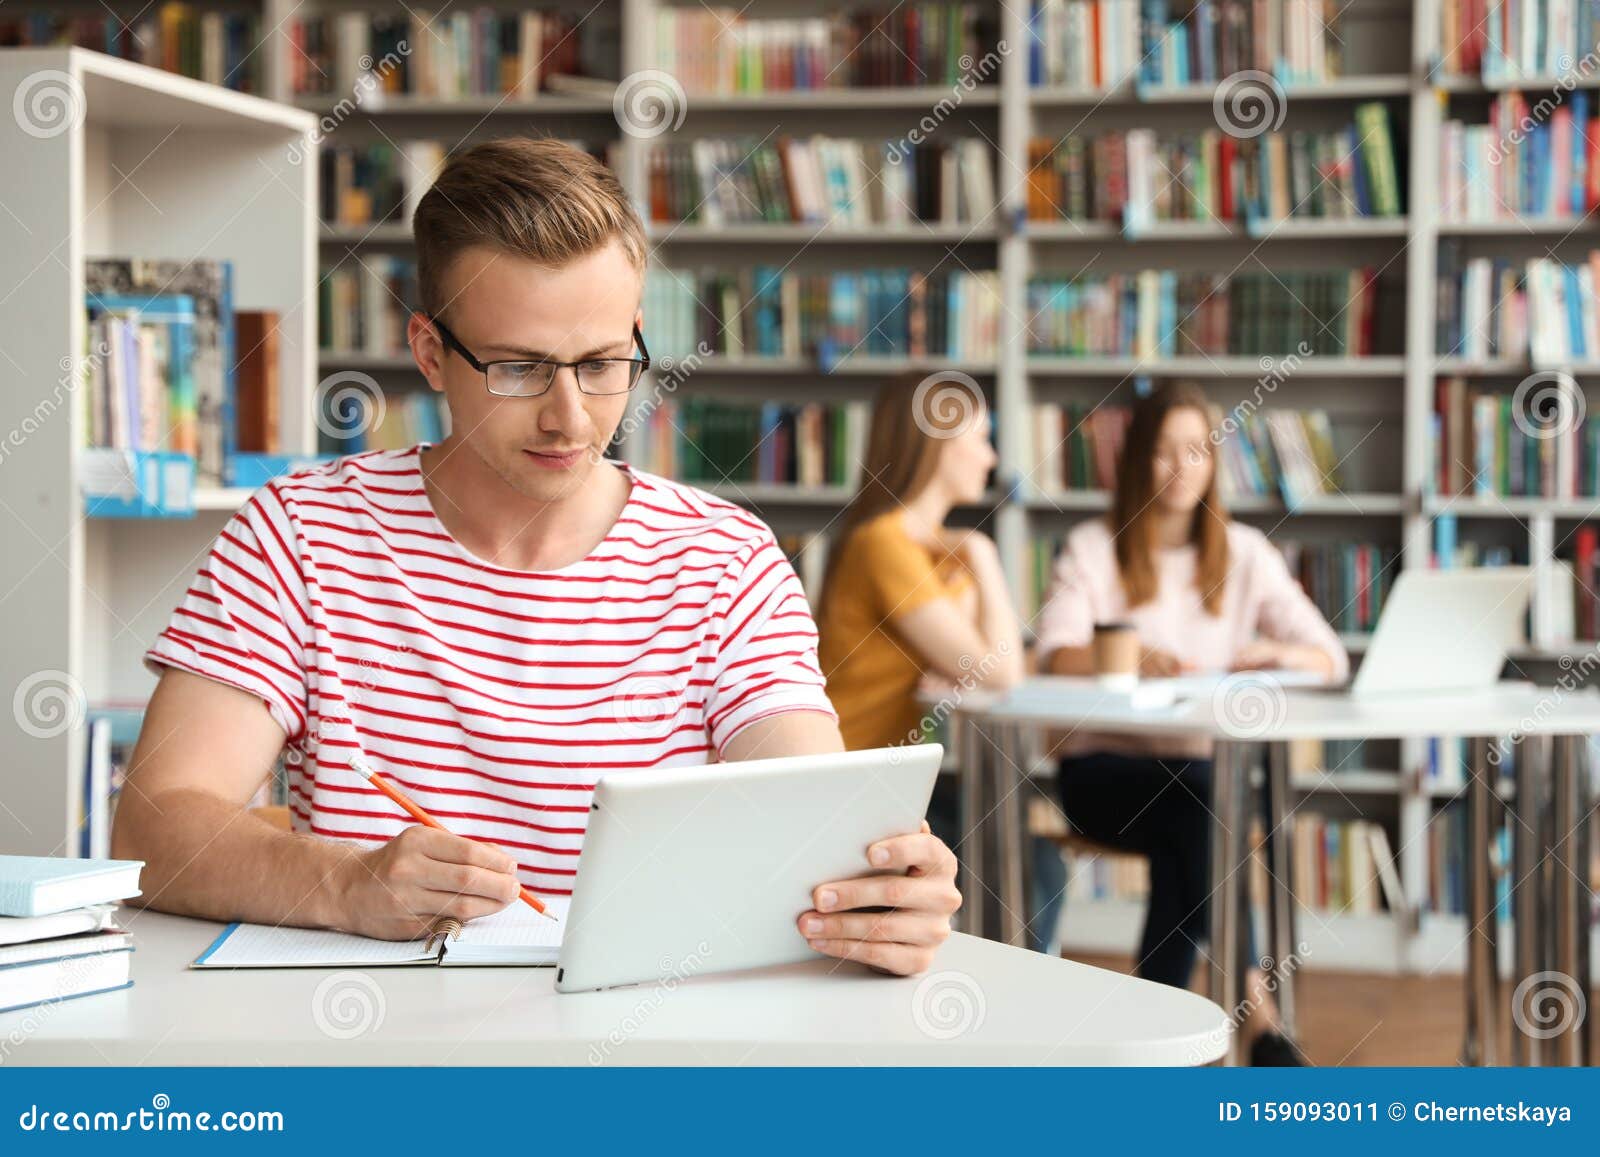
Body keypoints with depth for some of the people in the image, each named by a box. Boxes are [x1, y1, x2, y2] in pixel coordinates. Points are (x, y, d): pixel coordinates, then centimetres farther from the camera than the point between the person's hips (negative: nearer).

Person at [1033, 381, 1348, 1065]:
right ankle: (1256, 1019, -31)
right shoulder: (1092, 549, 5)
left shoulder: (1245, 553, 11)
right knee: (1198, 807, -33)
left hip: (1207, 762, 2)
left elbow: (1330, 660, 3)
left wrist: (1275, 654, -19)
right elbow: (1054, 657, -13)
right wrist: (1131, 660, -31)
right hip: (1104, 765, -1)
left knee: (1188, 834, -34)